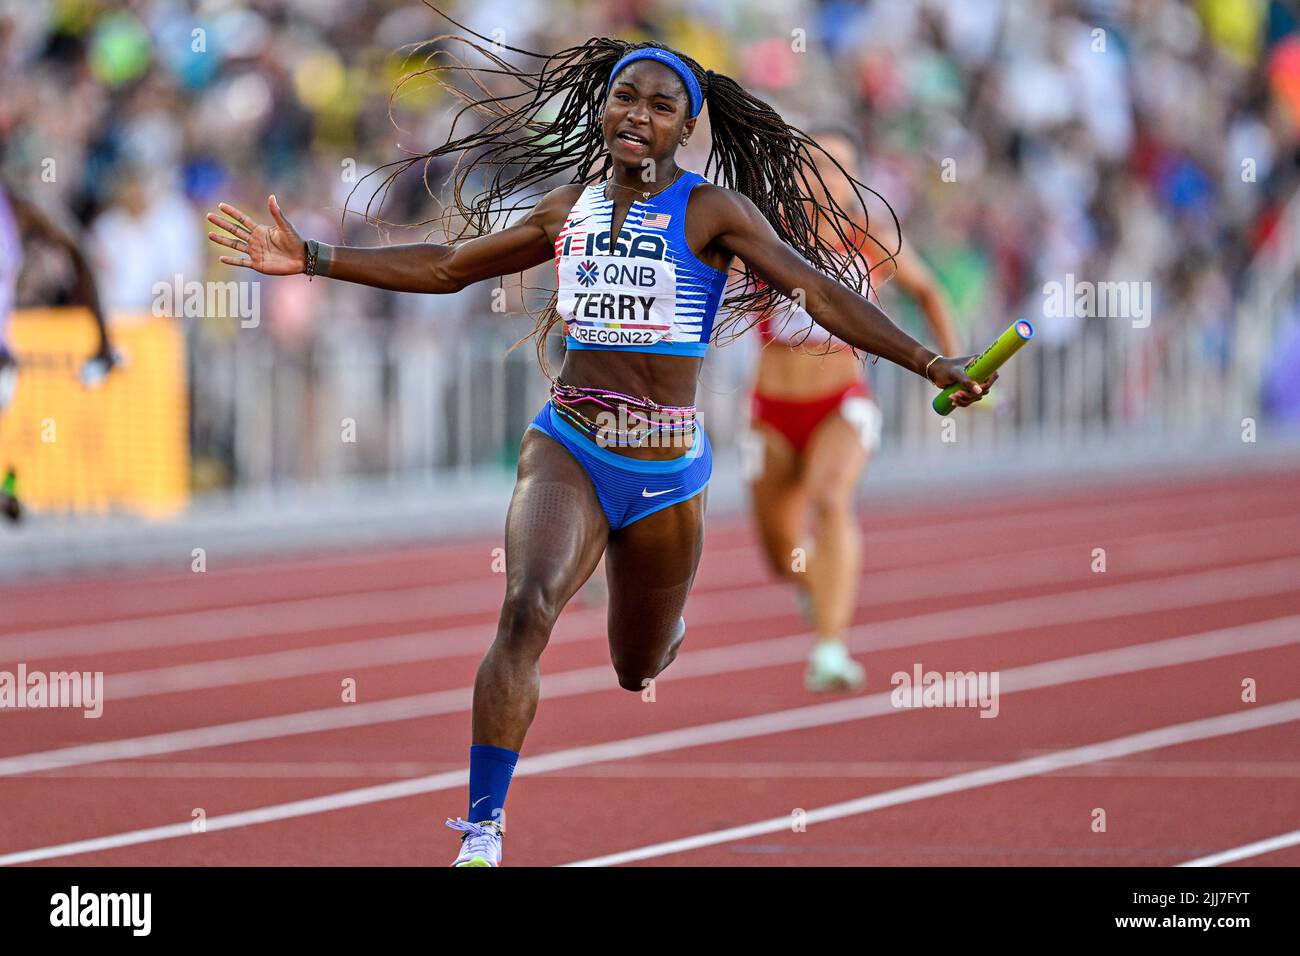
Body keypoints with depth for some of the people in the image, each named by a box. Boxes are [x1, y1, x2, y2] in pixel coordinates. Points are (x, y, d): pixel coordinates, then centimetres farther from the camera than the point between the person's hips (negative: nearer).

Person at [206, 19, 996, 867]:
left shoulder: (710, 211, -5)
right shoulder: (570, 210, 7)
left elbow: (821, 293, -10)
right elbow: (446, 269, 17)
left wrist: (932, 365, -18)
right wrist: (311, 260, 13)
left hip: (666, 467, -1)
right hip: (567, 447, 1)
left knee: (636, 670, 15)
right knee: (527, 609, -26)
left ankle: (668, 625, 56)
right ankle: (482, 830, -25)